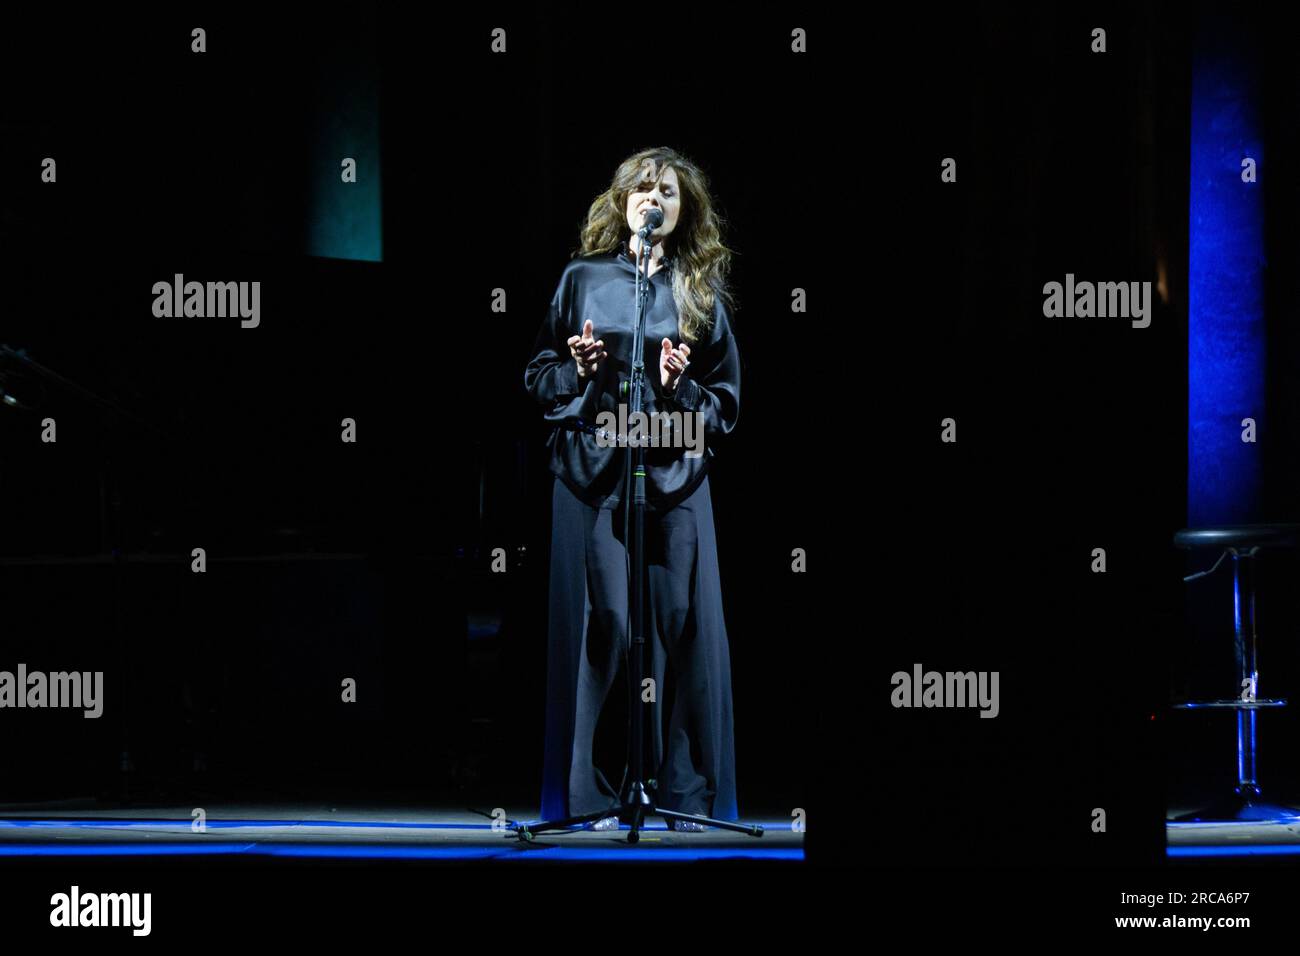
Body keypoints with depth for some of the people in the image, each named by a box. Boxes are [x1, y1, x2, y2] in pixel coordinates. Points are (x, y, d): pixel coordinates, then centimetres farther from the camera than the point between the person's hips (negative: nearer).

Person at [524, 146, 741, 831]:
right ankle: (595, 793, 0)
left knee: (679, 622, -3)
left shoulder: (702, 293, 11)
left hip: (674, 473, 1)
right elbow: (538, 376, 13)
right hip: (594, 470, -1)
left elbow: (727, 400, 10)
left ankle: (684, 793, 4)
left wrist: (682, 387, -9)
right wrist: (577, 371, -7)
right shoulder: (583, 278, 9)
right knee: (606, 622, -7)